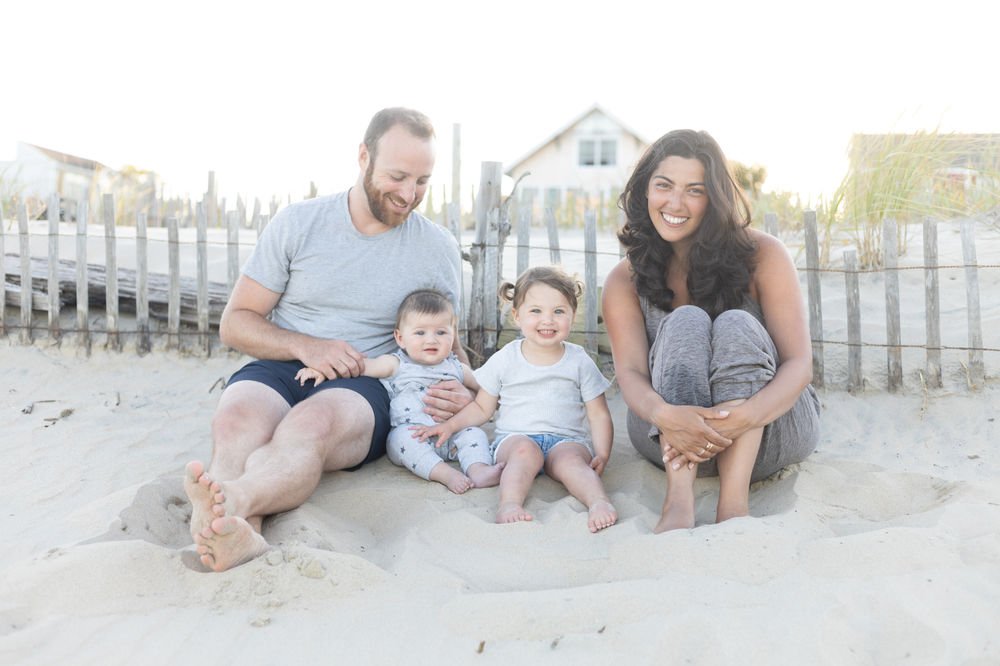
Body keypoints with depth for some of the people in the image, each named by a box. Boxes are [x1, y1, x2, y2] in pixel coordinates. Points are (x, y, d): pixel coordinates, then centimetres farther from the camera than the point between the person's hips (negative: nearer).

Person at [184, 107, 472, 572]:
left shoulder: (439, 249, 8)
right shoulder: (297, 224, 5)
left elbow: (444, 342, 19)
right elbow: (235, 323, 7)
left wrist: (463, 390, -5)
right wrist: (307, 346, -12)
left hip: (366, 385, -1)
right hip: (280, 367, 2)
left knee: (311, 423, -38)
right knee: (236, 419, -35)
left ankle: (227, 501, -64)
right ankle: (240, 533, -61)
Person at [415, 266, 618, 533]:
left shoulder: (580, 362, 8)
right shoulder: (504, 360, 7)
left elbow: (599, 415, 9)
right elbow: (482, 408, 14)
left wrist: (602, 455, -7)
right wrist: (449, 425, -2)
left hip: (566, 438, 1)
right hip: (515, 436, 0)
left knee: (570, 459, -33)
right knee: (525, 450, -34)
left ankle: (599, 501, -50)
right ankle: (509, 503, -49)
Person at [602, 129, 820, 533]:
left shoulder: (762, 256, -7)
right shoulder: (625, 280, -1)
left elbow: (798, 365, -15)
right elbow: (630, 372, -15)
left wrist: (744, 416, -36)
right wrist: (664, 414, -39)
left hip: (771, 428, 0)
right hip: (669, 437, 1)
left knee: (736, 325, -27)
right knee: (686, 321, -26)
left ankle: (734, 500, -40)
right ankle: (679, 499, -42)